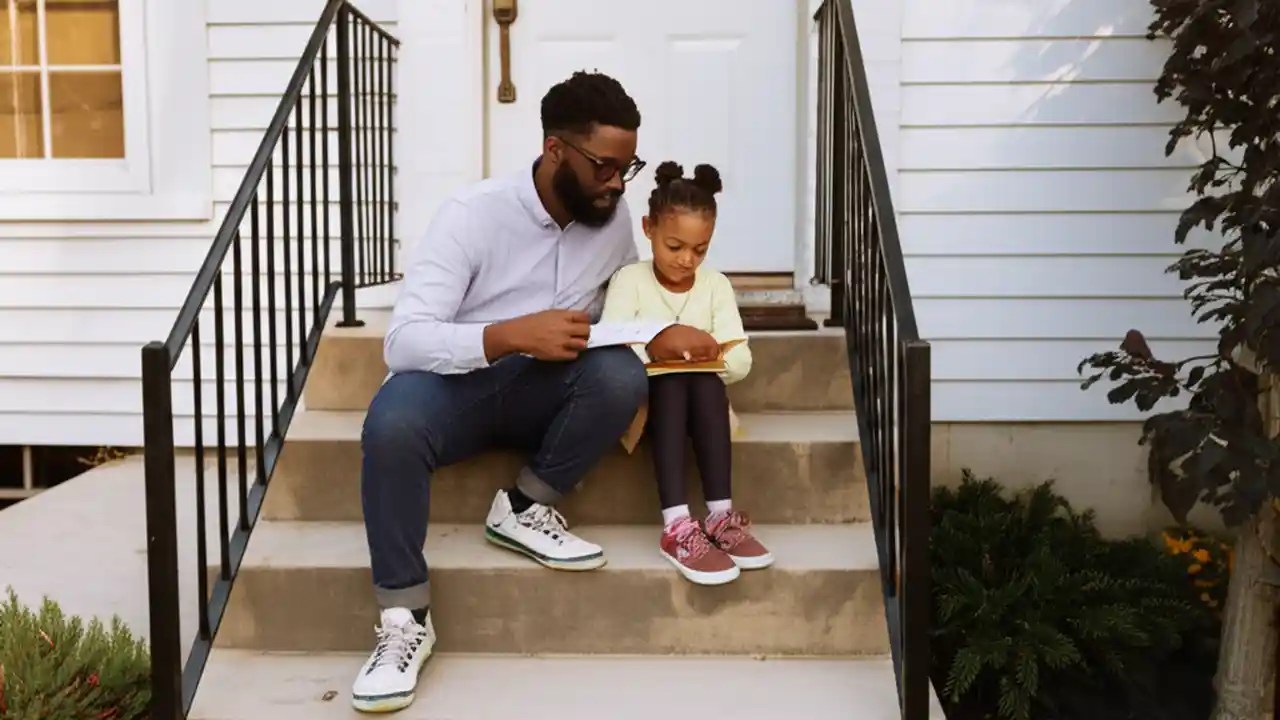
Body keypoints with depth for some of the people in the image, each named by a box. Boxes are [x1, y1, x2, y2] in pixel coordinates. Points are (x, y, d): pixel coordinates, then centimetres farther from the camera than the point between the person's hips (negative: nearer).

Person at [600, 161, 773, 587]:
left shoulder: (715, 285, 3)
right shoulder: (630, 280, -4)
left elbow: (742, 362, -6)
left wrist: (715, 356, -27)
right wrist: (652, 349, -36)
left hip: (701, 400, 2)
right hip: (644, 398, -2)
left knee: (706, 379, -32)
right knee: (671, 382, -35)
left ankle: (721, 517, -36)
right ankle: (677, 527, -46)